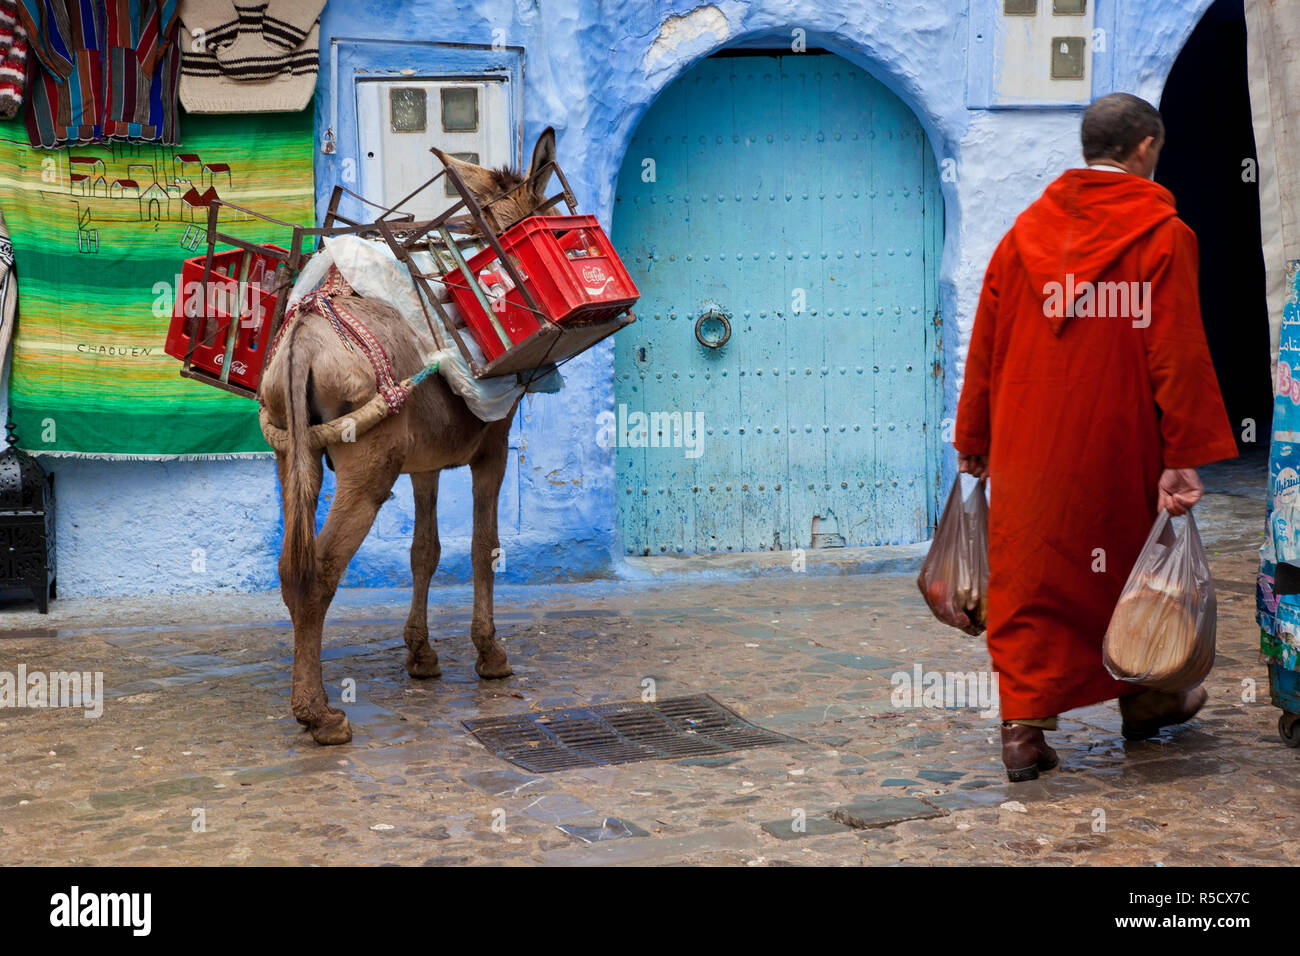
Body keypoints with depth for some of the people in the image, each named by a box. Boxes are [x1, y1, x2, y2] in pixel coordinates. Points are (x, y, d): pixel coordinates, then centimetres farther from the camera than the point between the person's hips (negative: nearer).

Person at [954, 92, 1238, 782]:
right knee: (1132, 567, 16)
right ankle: (1142, 698, 34)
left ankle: (1023, 723, -2)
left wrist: (972, 437, 15)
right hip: (1119, 443, -2)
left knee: (1028, 576, 6)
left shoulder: (1025, 230, 5)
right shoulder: (1163, 234, -7)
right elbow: (1178, 352, -12)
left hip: (1028, 447, 3)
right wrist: (1184, 456, -11)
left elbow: (985, 343, 7)